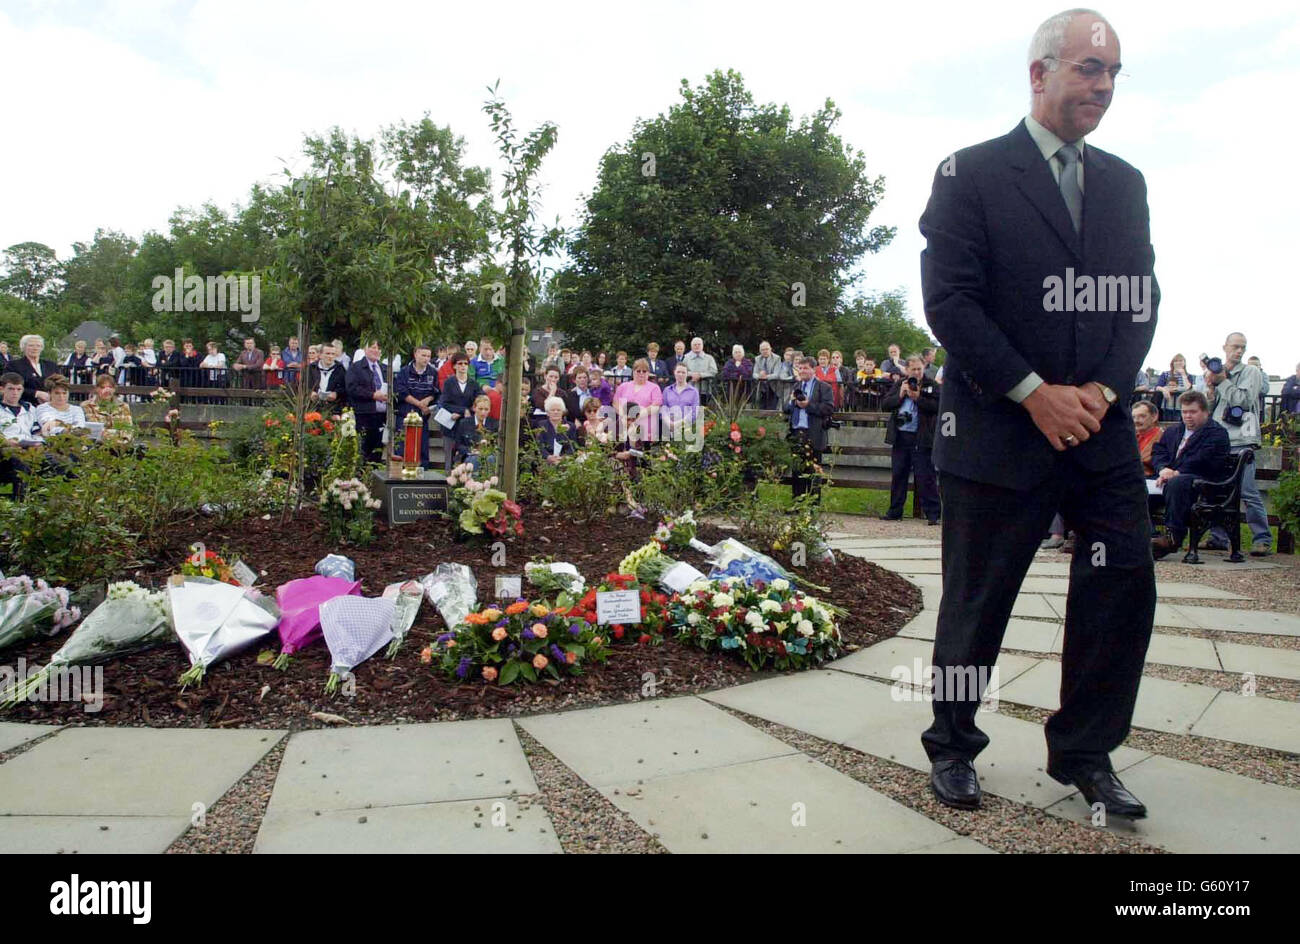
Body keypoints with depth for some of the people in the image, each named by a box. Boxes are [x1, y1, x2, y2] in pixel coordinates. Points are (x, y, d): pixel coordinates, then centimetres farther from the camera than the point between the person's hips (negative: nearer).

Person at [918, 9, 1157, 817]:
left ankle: (1086, 753, 20)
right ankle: (952, 747, 24)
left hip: (1100, 425, 6)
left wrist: (1104, 389, -7)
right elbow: (949, 300, -11)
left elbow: (1143, 298, 11)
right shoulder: (973, 174, -3)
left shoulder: (1124, 183, 15)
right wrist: (1034, 392, -15)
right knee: (977, 601, 5)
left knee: (1125, 585, 3)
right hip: (999, 430, -5)